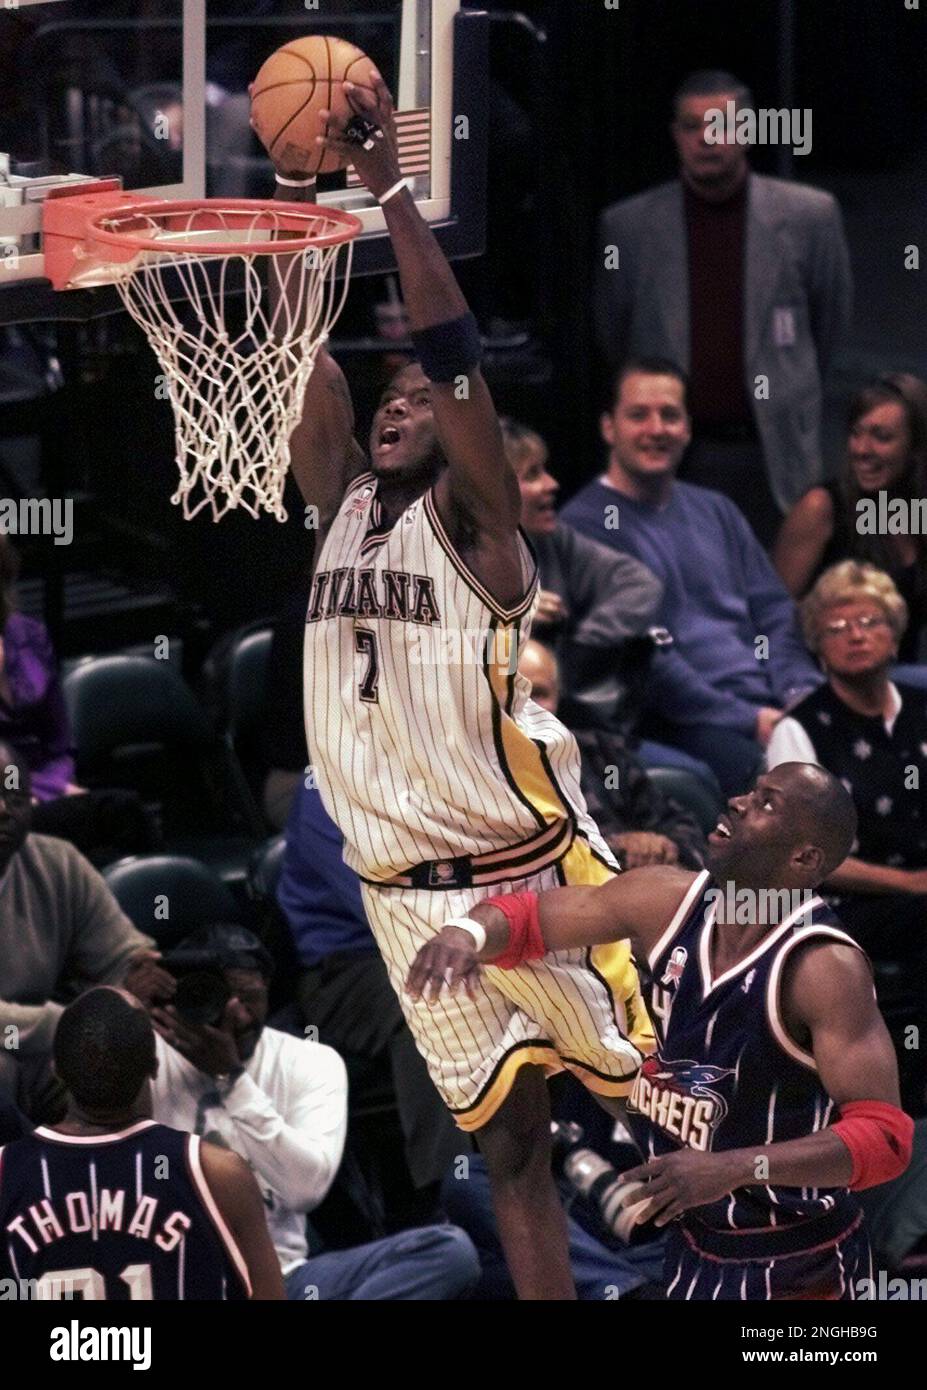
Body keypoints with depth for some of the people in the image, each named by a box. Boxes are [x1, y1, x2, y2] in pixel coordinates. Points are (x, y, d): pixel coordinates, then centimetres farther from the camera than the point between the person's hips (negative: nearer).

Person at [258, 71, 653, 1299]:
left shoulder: (472, 525, -7)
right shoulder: (343, 508, 11)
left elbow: (454, 354, -20)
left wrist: (391, 189, -23)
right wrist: (300, 213, 0)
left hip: (530, 871, -6)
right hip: (403, 892, 6)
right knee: (509, 1142, 10)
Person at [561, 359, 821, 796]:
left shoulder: (715, 510, 23)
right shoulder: (586, 524, -1)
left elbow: (775, 614, 21)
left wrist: (801, 694, -1)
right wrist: (748, 720, -14)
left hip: (770, 705, 7)